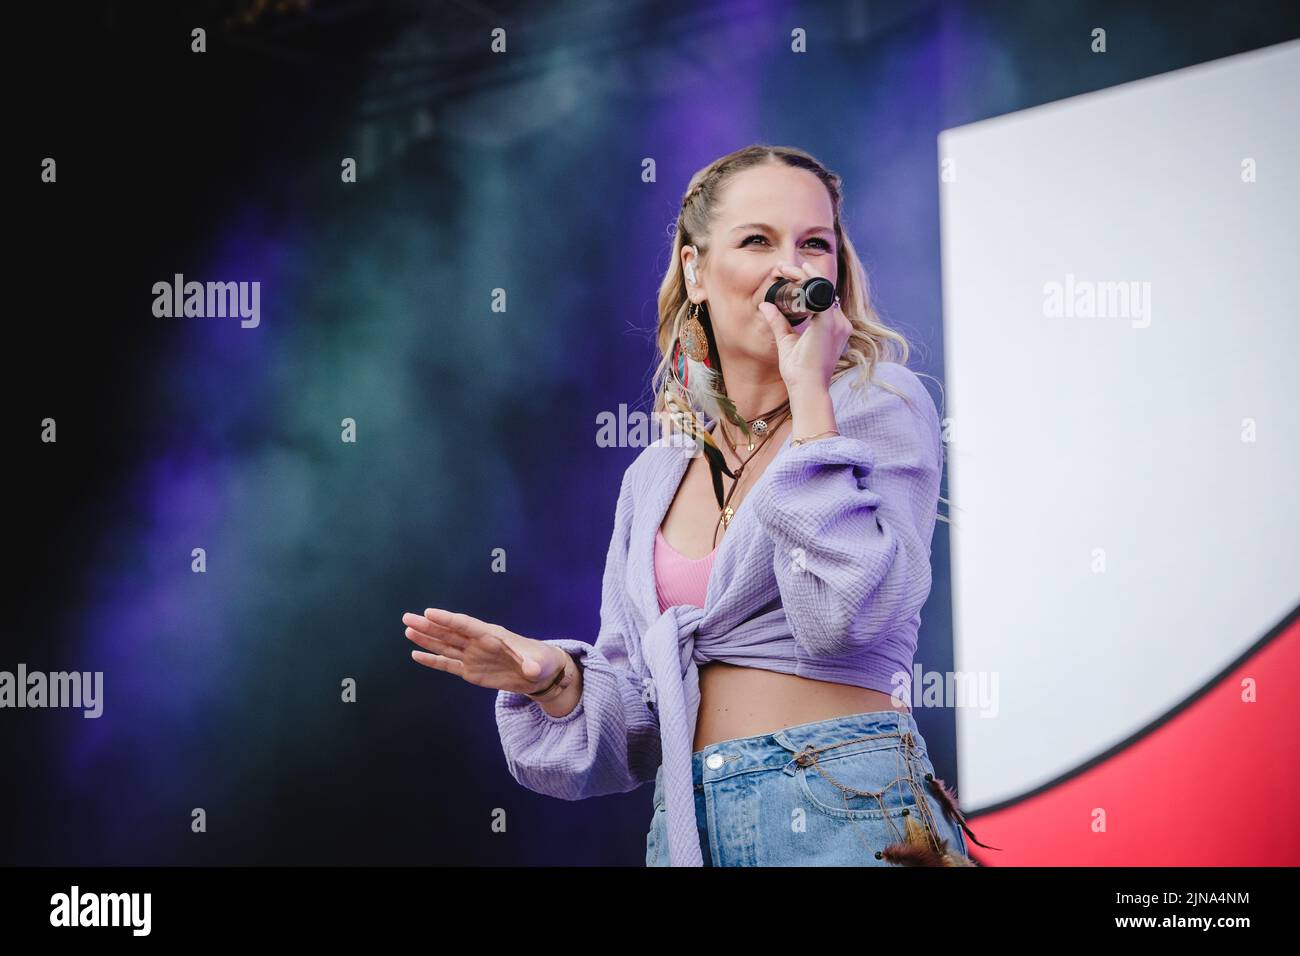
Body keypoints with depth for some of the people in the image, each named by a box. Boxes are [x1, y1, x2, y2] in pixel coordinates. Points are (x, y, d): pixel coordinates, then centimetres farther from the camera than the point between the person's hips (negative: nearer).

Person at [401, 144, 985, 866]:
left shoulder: (882, 406, -2)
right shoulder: (654, 479, 11)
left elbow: (848, 619, -19)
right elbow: (640, 716, 13)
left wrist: (811, 390, -14)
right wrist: (554, 678, -8)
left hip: (847, 815, -4)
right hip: (688, 824, 5)